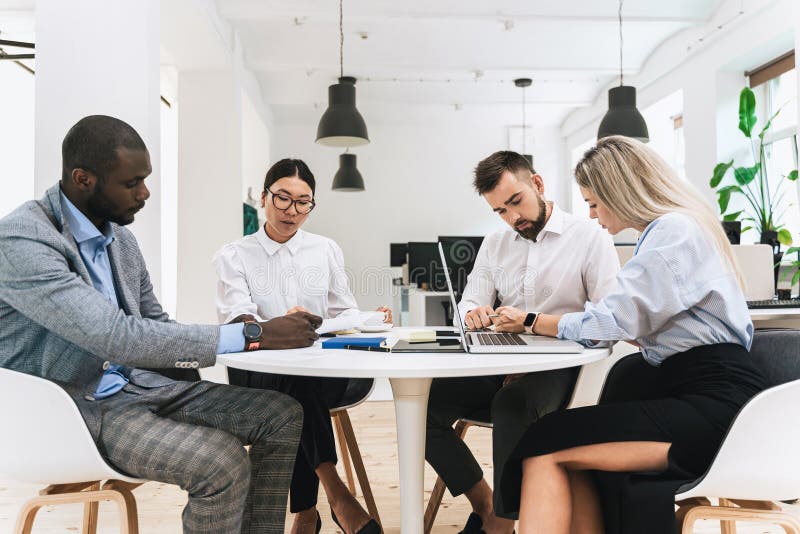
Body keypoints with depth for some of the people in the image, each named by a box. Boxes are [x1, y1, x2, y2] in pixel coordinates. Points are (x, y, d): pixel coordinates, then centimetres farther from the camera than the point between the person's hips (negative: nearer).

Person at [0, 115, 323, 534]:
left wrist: (260, 335, -3)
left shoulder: (120, 238, 6)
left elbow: (155, 326, 13)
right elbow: (117, 337, -31)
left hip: (136, 387, 8)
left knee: (284, 415, -4)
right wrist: (250, 336, -30)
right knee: (222, 460, -29)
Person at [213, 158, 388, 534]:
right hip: (258, 372, -1)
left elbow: (343, 313, 11)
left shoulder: (326, 250, 15)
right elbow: (236, 321, -11)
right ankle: (335, 491, -32)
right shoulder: (234, 256, 6)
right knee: (298, 380, -37)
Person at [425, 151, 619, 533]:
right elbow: (469, 306, 11)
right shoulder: (494, 245, 16)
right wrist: (476, 314, -15)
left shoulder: (589, 237, -1)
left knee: (512, 405, -36)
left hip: (558, 367, -5)